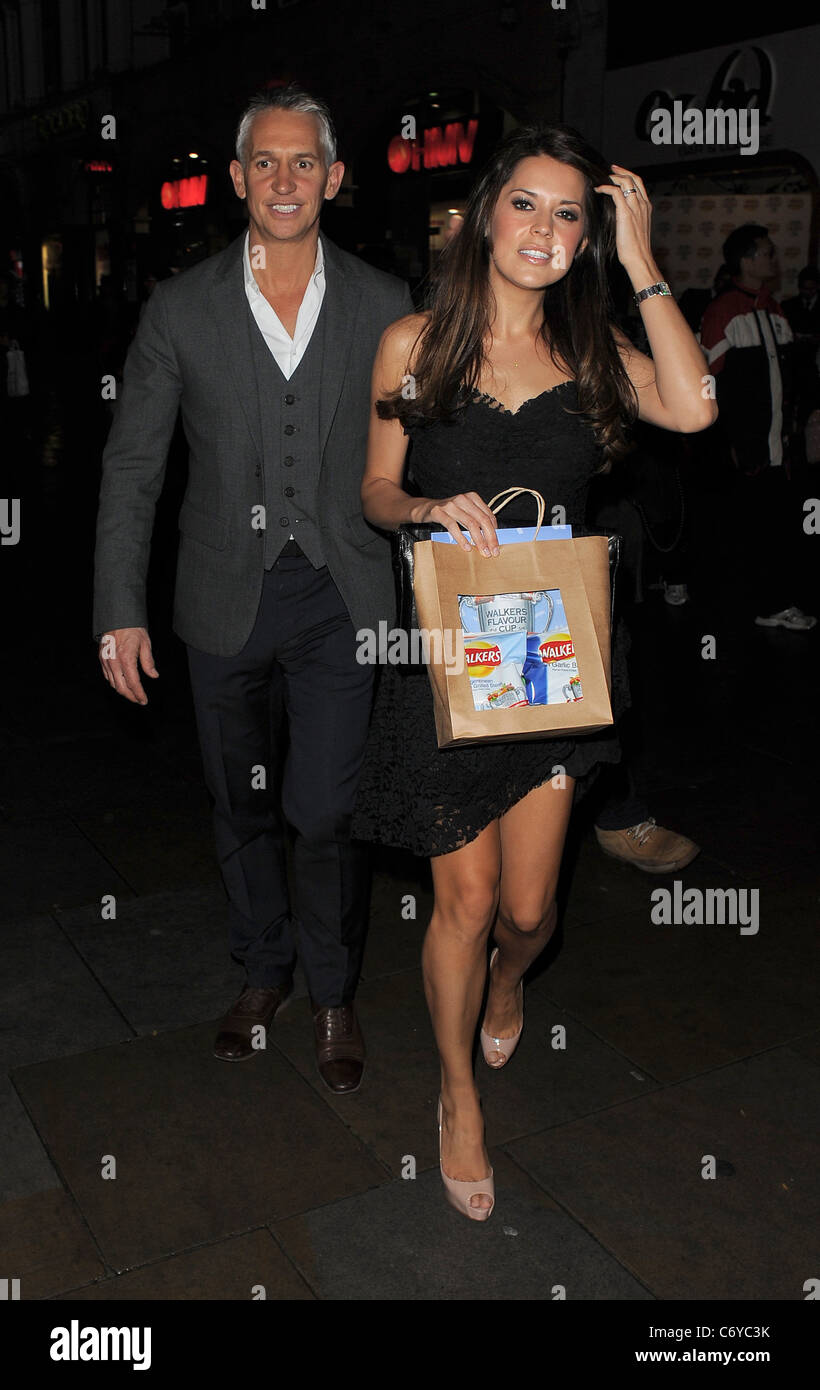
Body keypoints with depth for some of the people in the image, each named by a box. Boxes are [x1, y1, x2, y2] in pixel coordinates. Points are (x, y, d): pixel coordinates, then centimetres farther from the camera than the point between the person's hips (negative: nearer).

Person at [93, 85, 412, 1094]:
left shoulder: (384, 307, 1)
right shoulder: (181, 308, 0)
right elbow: (131, 467, 2)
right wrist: (120, 610, -2)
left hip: (338, 597, -1)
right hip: (226, 597, 2)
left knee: (326, 814, -3)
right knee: (241, 810, 14)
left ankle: (333, 994, 22)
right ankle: (262, 972, 37)